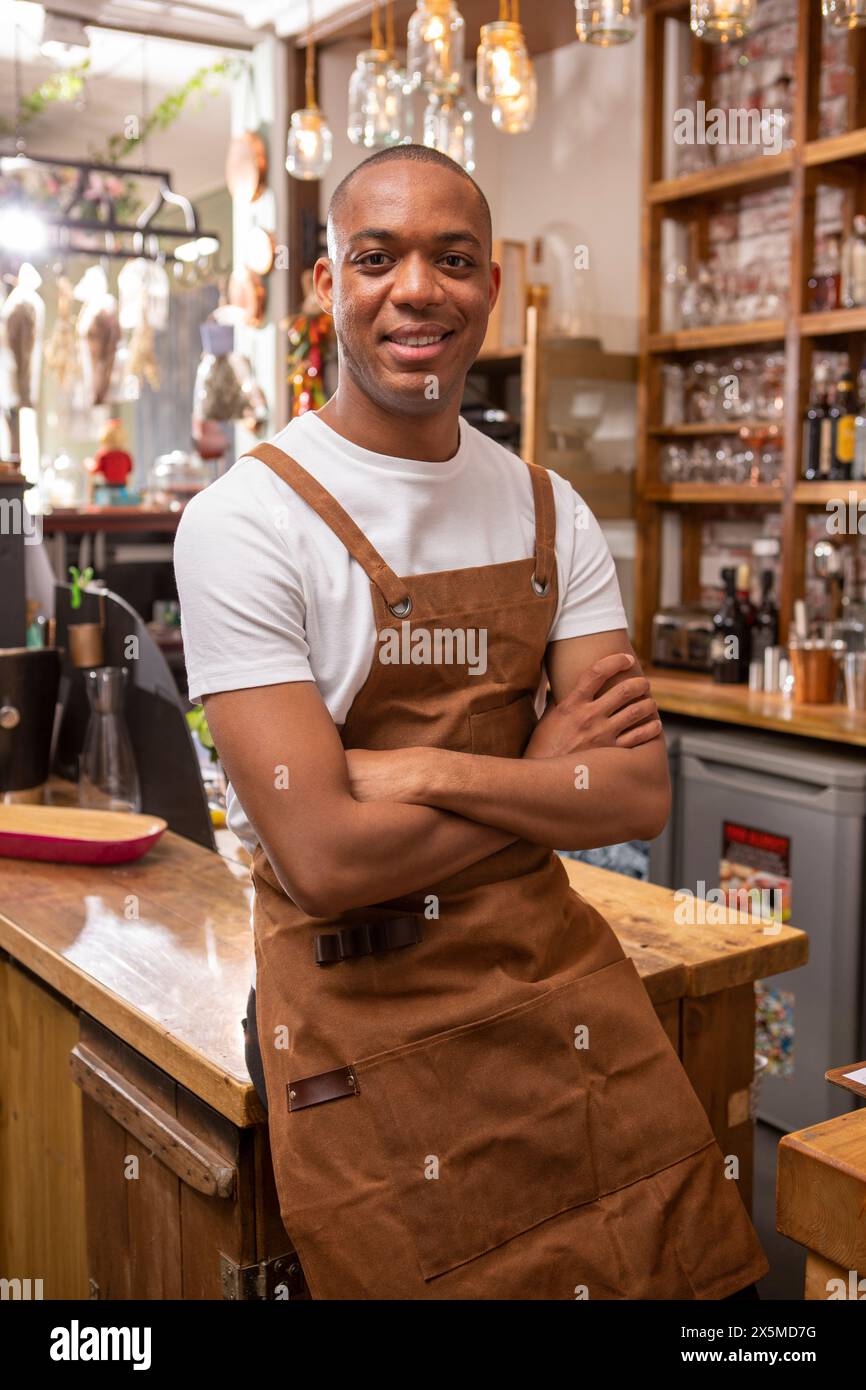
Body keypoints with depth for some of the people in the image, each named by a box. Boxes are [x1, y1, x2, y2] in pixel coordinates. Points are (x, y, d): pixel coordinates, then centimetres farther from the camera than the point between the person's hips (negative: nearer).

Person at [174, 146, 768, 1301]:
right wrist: (548, 776, -10)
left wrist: (422, 771, -19)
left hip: (557, 969, 5)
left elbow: (640, 796, -6)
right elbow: (326, 856, -20)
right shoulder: (248, 521, -14)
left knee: (681, 1266, 12)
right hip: (356, 1005, -4)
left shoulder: (551, 513, 3)